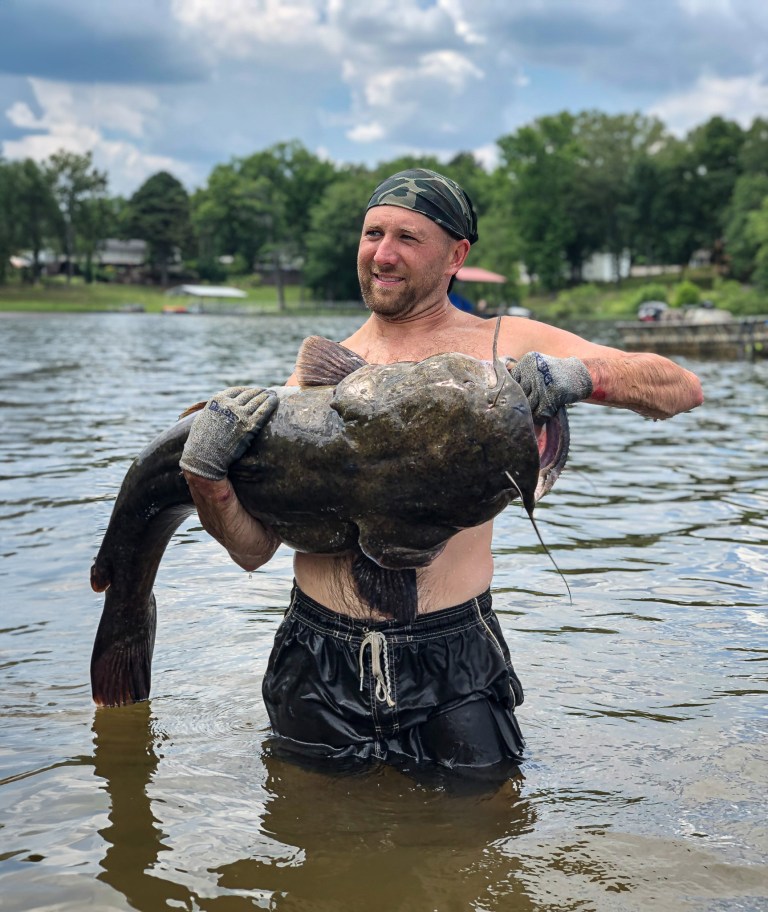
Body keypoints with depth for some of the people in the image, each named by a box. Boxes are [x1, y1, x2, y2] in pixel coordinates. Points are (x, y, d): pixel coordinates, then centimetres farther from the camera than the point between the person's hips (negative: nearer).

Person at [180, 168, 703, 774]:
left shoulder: (502, 346, 0)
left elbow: (684, 389, -2)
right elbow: (255, 549, 2)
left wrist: (580, 375, -20)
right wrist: (204, 473, -17)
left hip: (453, 663, -2)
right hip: (320, 664, 2)